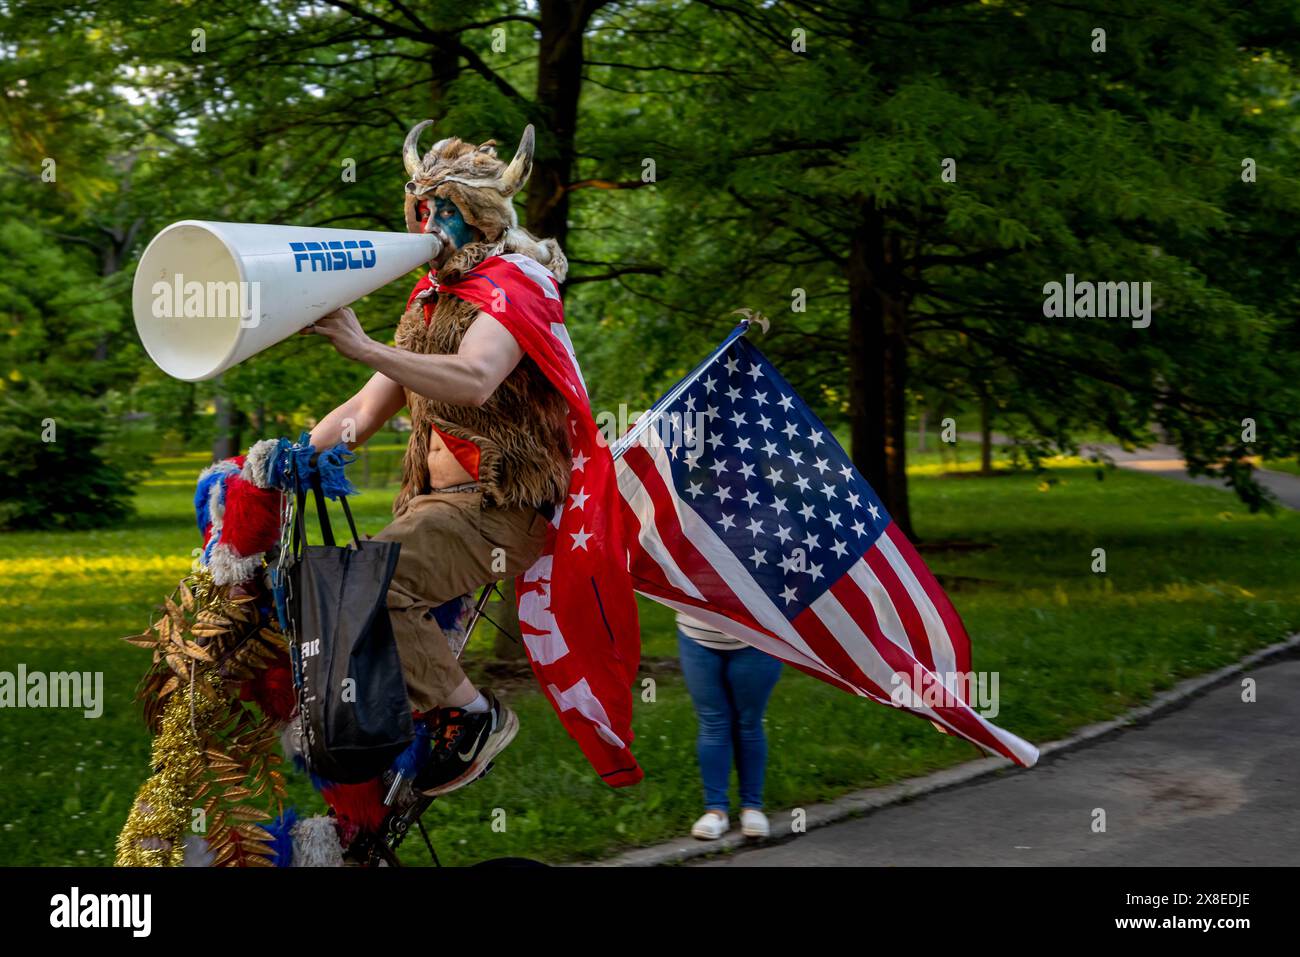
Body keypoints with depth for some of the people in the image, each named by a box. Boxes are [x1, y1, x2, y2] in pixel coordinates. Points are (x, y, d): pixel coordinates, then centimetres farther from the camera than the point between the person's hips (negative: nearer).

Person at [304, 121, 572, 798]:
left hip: (504, 503, -9)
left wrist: (361, 347, -35)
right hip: (437, 498, 9)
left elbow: (474, 381, -28)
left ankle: (470, 715, -14)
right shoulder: (429, 299, 21)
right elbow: (369, 409, 18)